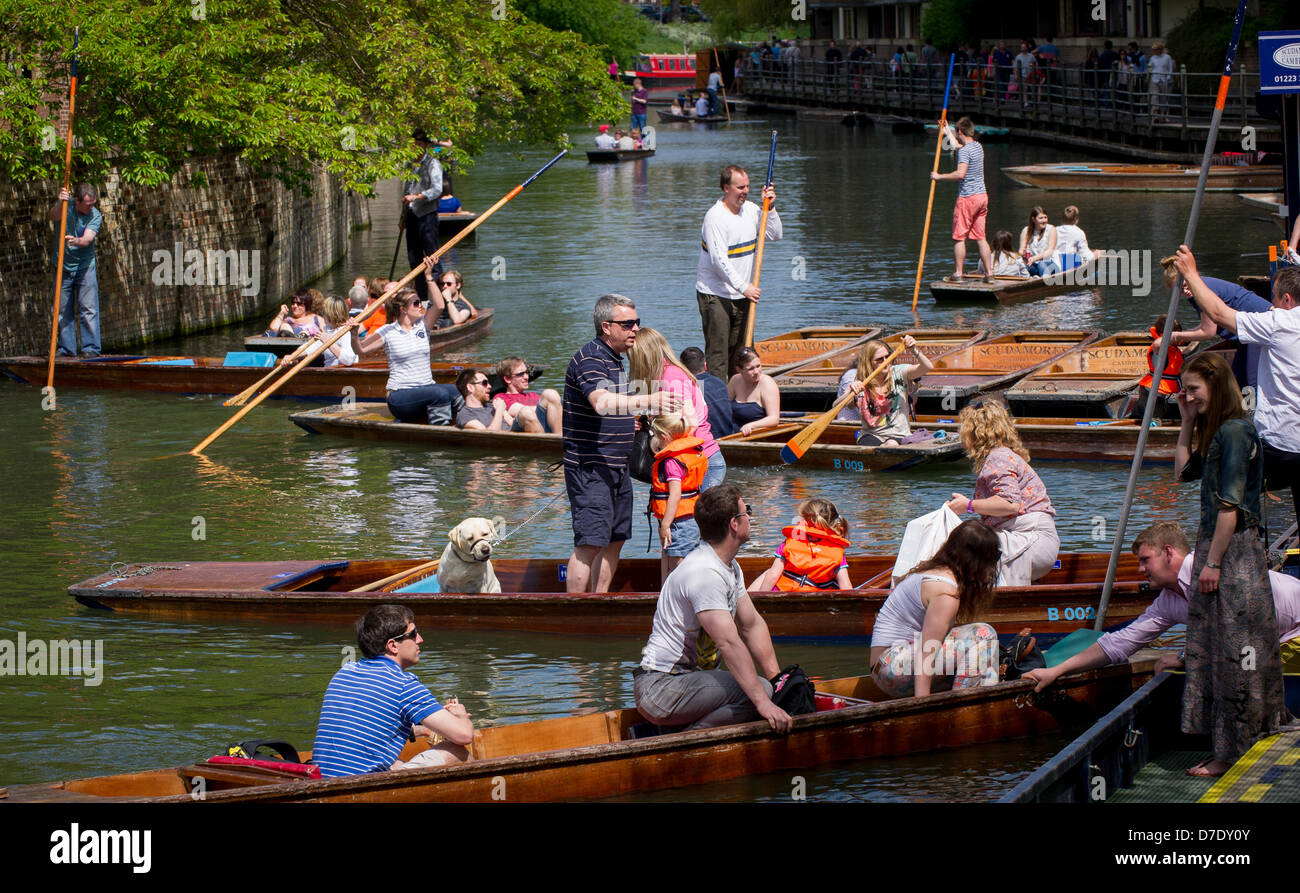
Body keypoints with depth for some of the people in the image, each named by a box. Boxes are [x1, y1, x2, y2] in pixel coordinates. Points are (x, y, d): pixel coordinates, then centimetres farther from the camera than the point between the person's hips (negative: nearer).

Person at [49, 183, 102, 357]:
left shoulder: (95, 216, -9)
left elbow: (87, 239, -22)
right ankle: (66, 348, 11)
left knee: (88, 309, -7)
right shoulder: (66, 206, -6)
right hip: (63, 266, 1)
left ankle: (91, 348, -4)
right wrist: (61, 204, -47)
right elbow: (54, 216, -27)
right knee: (63, 309, 4)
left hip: (85, 267, -1)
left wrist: (76, 241, -45)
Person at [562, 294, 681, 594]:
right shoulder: (589, 359, -15)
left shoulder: (616, 359, 17)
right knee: (590, 543, -13)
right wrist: (648, 401, -46)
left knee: (614, 541, 12)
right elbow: (602, 402, -34)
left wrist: (628, 423, 15)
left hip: (617, 467, 10)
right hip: (590, 467, -10)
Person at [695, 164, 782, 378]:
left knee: (739, 351, 10)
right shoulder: (715, 217, -16)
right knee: (717, 354, -10)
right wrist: (743, 286, -24)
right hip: (715, 295, -7)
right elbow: (718, 260, -22)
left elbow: (775, 234, 15)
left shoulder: (750, 210, 8)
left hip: (741, 296, 7)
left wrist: (770, 208, 0)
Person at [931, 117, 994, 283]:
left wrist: (939, 176, -16)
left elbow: (960, 174, -27)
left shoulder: (964, 151, -14)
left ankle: (958, 273, -1)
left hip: (967, 197, -8)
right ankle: (989, 273, 6)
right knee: (980, 237, 9)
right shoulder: (978, 146, 13)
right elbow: (957, 145, 35)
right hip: (982, 195, 8)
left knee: (959, 236, 0)